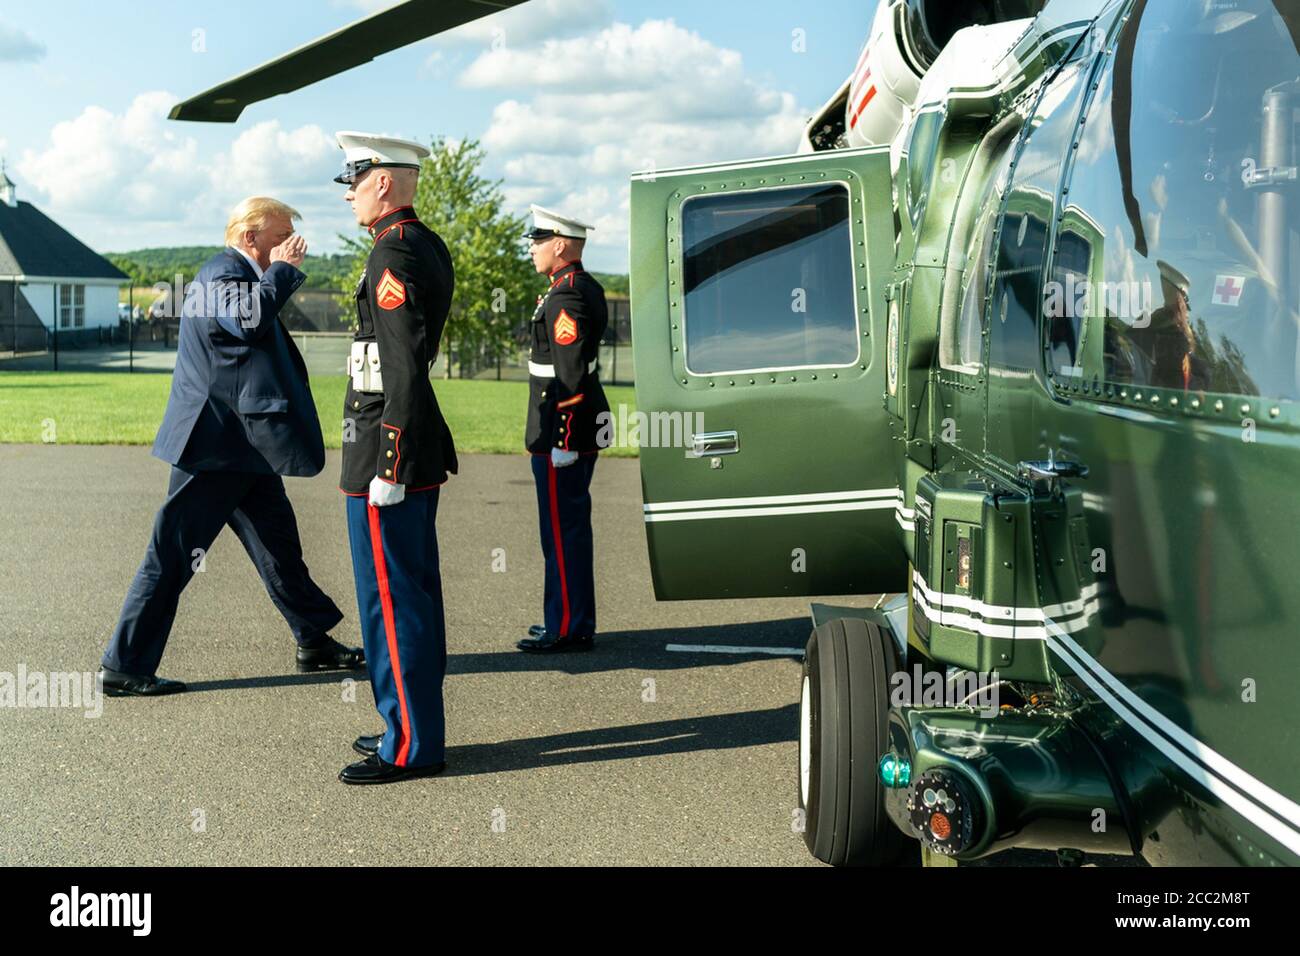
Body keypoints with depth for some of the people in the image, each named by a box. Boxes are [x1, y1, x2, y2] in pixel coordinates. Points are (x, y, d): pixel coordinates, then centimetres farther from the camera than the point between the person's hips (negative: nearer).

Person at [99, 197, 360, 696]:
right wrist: (282, 270, -20)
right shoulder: (222, 272, -13)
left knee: (278, 542, 15)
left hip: (244, 445, 11)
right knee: (173, 554, -5)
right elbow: (249, 320, -30)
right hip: (217, 444, -11)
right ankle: (124, 667, 2)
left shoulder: (239, 274, 18)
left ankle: (315, 641, 25)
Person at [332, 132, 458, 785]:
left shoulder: (394, 255, -17)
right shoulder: (429, 246, 14)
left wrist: (389, 466, -22)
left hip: (388, 457, -10)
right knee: (415, 592, 16)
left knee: (392, 599, -3)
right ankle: (415, 726, 27)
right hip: (423, 454, 10)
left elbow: (405, 369, -23)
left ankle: (410, 747, 5)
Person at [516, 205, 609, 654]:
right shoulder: (586, 288, 15)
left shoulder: (566, 299, -18)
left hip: (563, 432, -11)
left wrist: (561, 442, -22)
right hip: (582, 431, 11)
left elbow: (571, 378, -23)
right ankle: (575, 619, 25)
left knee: (562, 530, -4)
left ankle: (567, 628, 3)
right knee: (571, 526, 16)